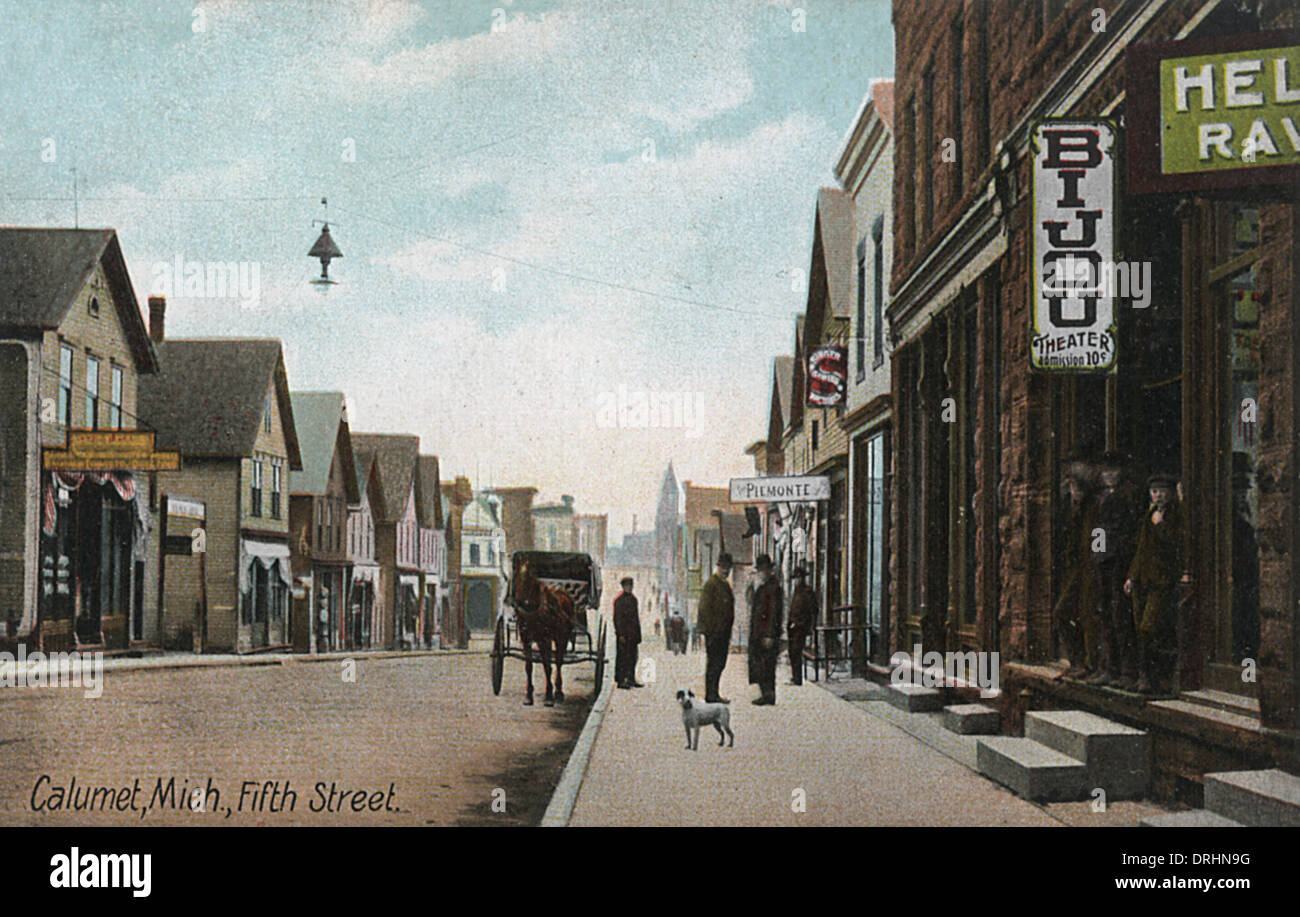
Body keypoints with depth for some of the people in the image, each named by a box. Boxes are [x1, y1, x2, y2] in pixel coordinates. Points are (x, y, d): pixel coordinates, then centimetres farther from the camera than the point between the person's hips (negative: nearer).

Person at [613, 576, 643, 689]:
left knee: (632, 657, 11)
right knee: (622, 656, -4)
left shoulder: (633, 599, 15)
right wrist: (620, 635, -18)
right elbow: (617, 618, -13)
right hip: (623, 633, -8)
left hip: (632, 634, 8)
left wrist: (638, 633, 17)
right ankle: (620, 681, 0)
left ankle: (631, 680, 18)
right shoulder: (619, 599, -10)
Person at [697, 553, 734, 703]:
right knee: (714, 663, -5)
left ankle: (713, 694, 19)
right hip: (714, 632, -9)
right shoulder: (711, 584, -12)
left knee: (720, 663, 12)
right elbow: (705, 609, -16)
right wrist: (711, 631, -18)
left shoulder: (726, 584, 17)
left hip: (724, 631, 9)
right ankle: (711, 695, -1)